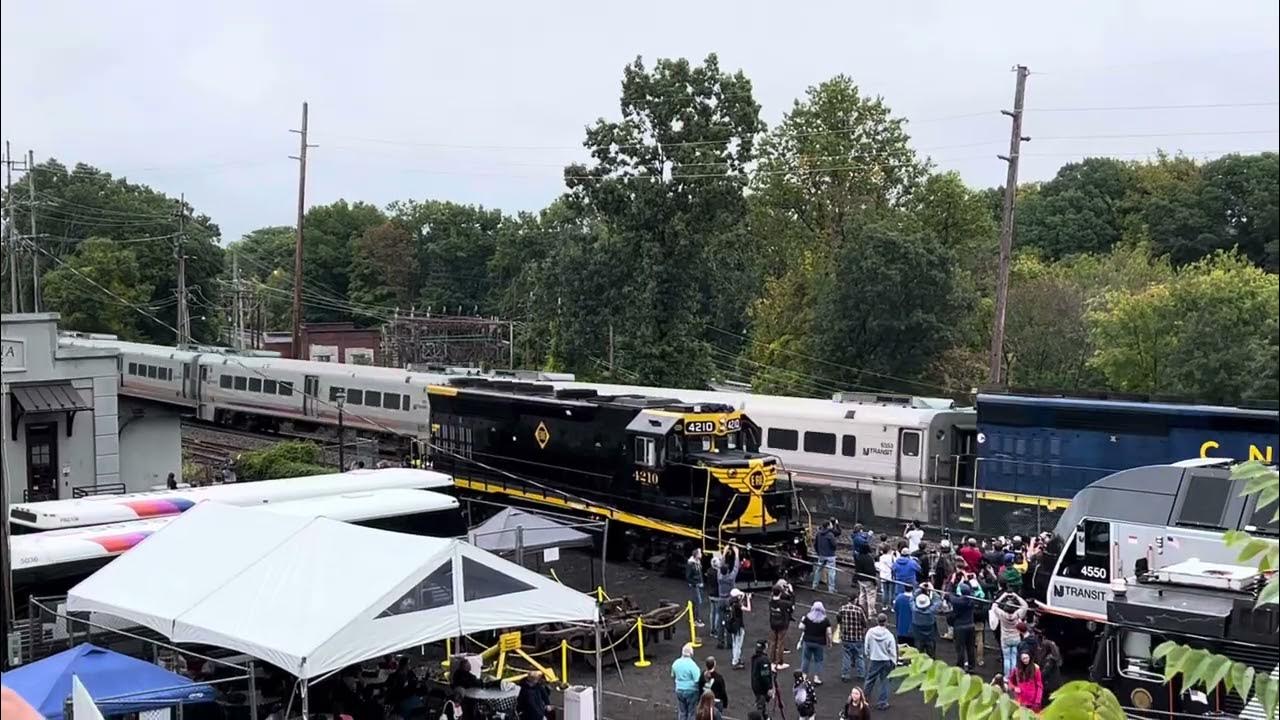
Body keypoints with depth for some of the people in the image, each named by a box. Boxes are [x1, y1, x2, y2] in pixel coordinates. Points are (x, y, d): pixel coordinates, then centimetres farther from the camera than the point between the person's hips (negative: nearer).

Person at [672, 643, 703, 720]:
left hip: (679, 690, 5)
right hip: (691, 691, -5)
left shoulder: (676, 663, -1)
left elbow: (673, 676, 14)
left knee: (681, 712, 15)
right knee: (691, 712, 7)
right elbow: (697, 680, -23)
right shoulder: (692, 664, -20)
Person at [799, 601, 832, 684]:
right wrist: (830, 642, 3)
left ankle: (804, 675, 16)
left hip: (807, 641, 1)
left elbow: (801, 627, -3)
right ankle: (816, 678, 5)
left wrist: (802, 620, 15)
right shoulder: (825, 620, -7)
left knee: (806, 658, 12)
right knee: (818, 660, 7)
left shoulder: (807, 618, -6)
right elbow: (828, 632, -10)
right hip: (820, 643, -1)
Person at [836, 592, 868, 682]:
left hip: (845, 637, 2)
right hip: (857, 637, -2)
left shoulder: (842, 608, -8)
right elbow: (864, 623, -8)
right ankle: (861, 674, 24)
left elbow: (838, 619, 4)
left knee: (846, 657, 11)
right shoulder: (859, 610, -15)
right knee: (859, 656, 14)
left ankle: (845, 675, 15)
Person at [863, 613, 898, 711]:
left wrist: (867, 655, 17)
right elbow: (892, 650, -8)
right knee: (884, 681, 10)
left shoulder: (870, 632, -10)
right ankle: (882, 703, 13)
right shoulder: (889, 635, -15)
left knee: (870, 680, 15)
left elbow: (866, 646, -1)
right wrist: (894, 662, 5)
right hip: (886, 660, -1)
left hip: (874, 660, 1)